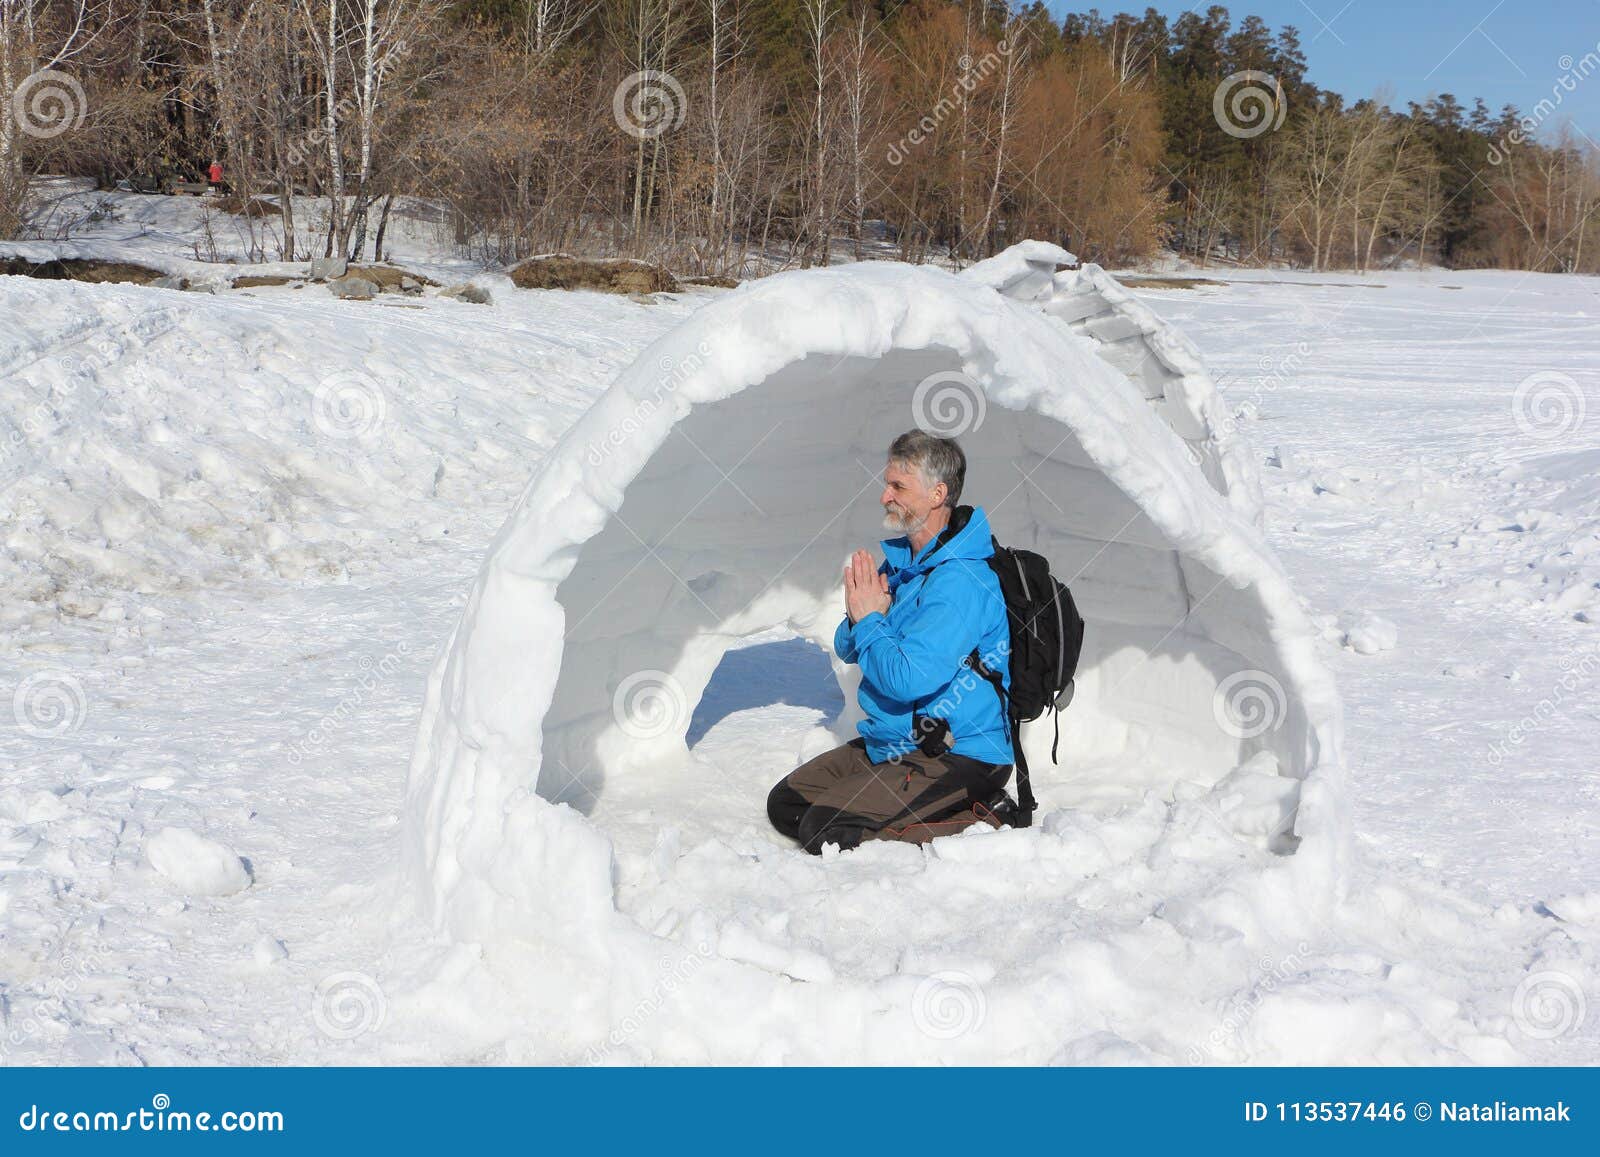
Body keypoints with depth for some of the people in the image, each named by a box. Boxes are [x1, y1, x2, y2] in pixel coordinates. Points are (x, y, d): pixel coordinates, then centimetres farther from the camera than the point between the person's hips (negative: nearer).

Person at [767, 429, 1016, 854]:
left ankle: (978, 819, -9)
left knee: (824, 829, -21)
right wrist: (860, 615, -9)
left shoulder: (961, 581, -22)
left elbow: (906, 679, -30)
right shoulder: (902, 562, 9)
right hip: (892, 742, 10)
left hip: (957, 757, -10)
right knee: (785, 804, 6)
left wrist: (869, 619, -14)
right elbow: (847, 650, 14)